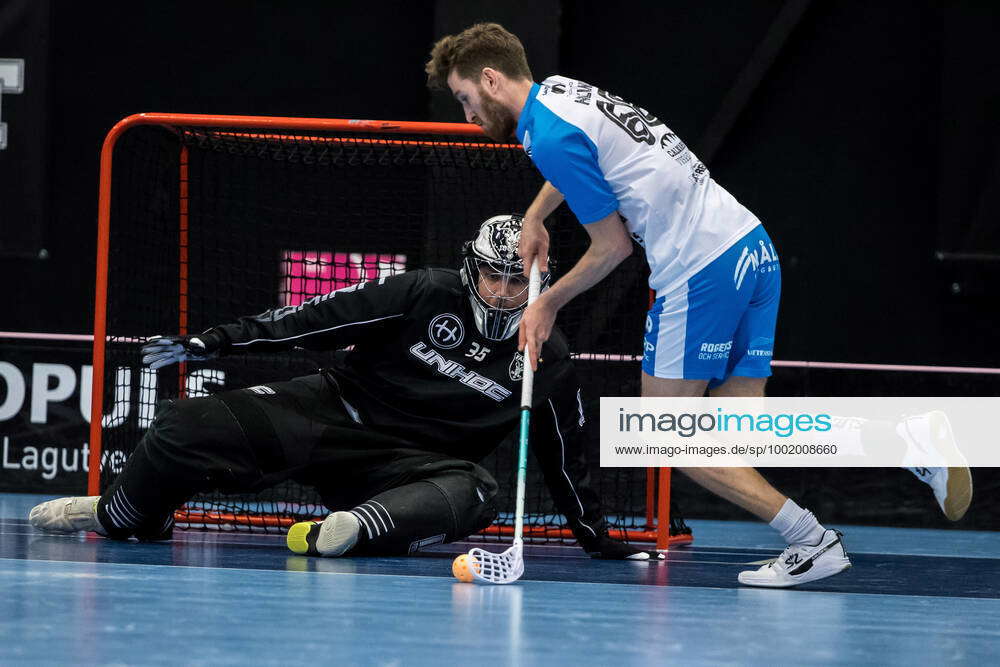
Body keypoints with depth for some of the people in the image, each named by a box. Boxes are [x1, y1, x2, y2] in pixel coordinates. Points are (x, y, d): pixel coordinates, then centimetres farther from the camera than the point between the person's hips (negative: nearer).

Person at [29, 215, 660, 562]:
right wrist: (212, 343, -10)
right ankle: (124, 516, 10)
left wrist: (596, 534, 9)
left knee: (469, 495, -36)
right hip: (336, 411, 0)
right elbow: (322, 318, -7)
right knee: (186, 427, -17)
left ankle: (352, 530, -54)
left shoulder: (549, 360, -2)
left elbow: (565, 455, 10)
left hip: (416, 460, 0)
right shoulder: (430, 294, -7)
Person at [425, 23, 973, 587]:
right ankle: (900, 442, -9)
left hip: (703, 269, -9)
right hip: (753, 246, 9)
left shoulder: (549, 135, -11)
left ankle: (811, 540, -9)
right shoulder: (561, 90, 18)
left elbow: (614, 246, -5)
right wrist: (534, 217, 34)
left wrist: (550, 303, 8)